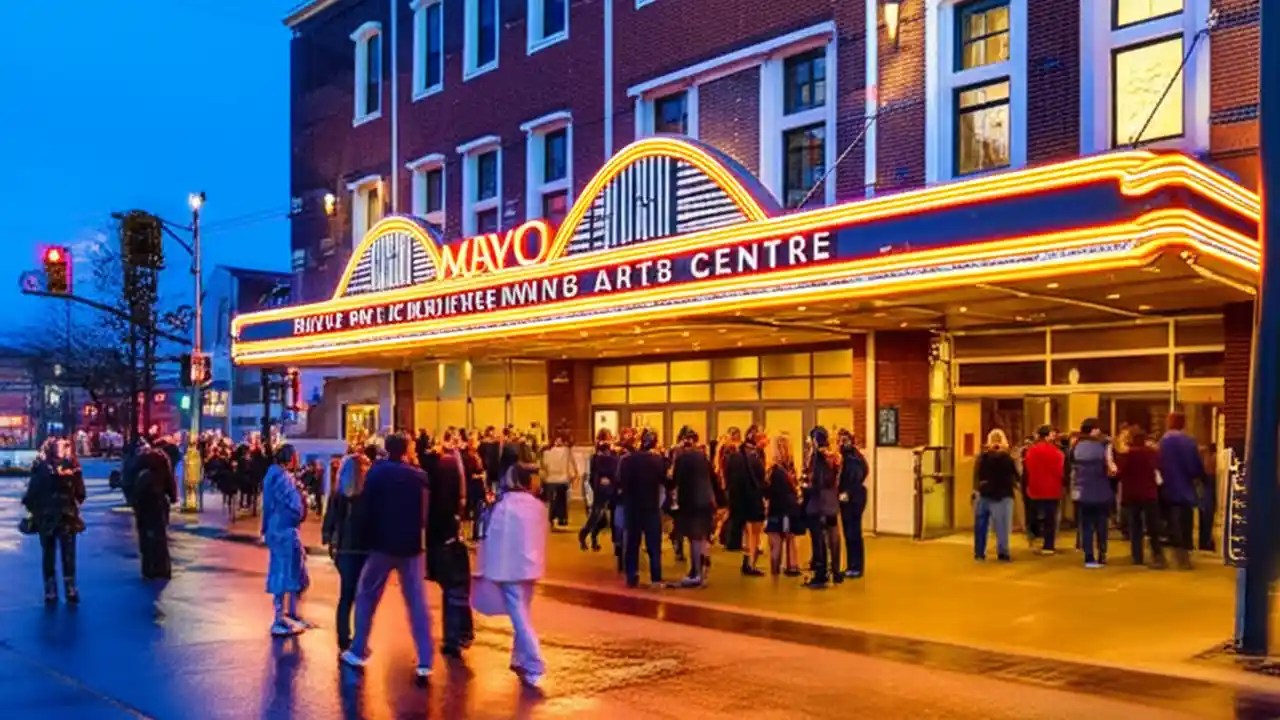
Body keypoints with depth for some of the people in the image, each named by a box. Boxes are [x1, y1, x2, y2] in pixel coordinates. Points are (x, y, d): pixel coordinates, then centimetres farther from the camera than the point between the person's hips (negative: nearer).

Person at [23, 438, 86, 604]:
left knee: (48, 555, 9)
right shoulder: (71, 466, -6)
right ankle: (71, 590, 8)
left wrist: (33, 509, 8)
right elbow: (80, 494, -4)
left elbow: (31, 494, -7)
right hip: (67, 517, 0)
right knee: (68, 555, 8)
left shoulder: (40, 469, -8)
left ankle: (50, 592, 9)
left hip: (45, 518, 0)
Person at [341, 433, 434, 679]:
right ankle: (425, 662, -2)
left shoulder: (377, 472, -4)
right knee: (417, 603, 3)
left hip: (383, 544, -1)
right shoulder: (419, 476, 1)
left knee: (366, 598, 15)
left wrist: (364, 537, 5)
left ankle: (358, 652, 18)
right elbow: (426, 513, 5)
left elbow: (366, 509, -5)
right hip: (411, 546, 2)